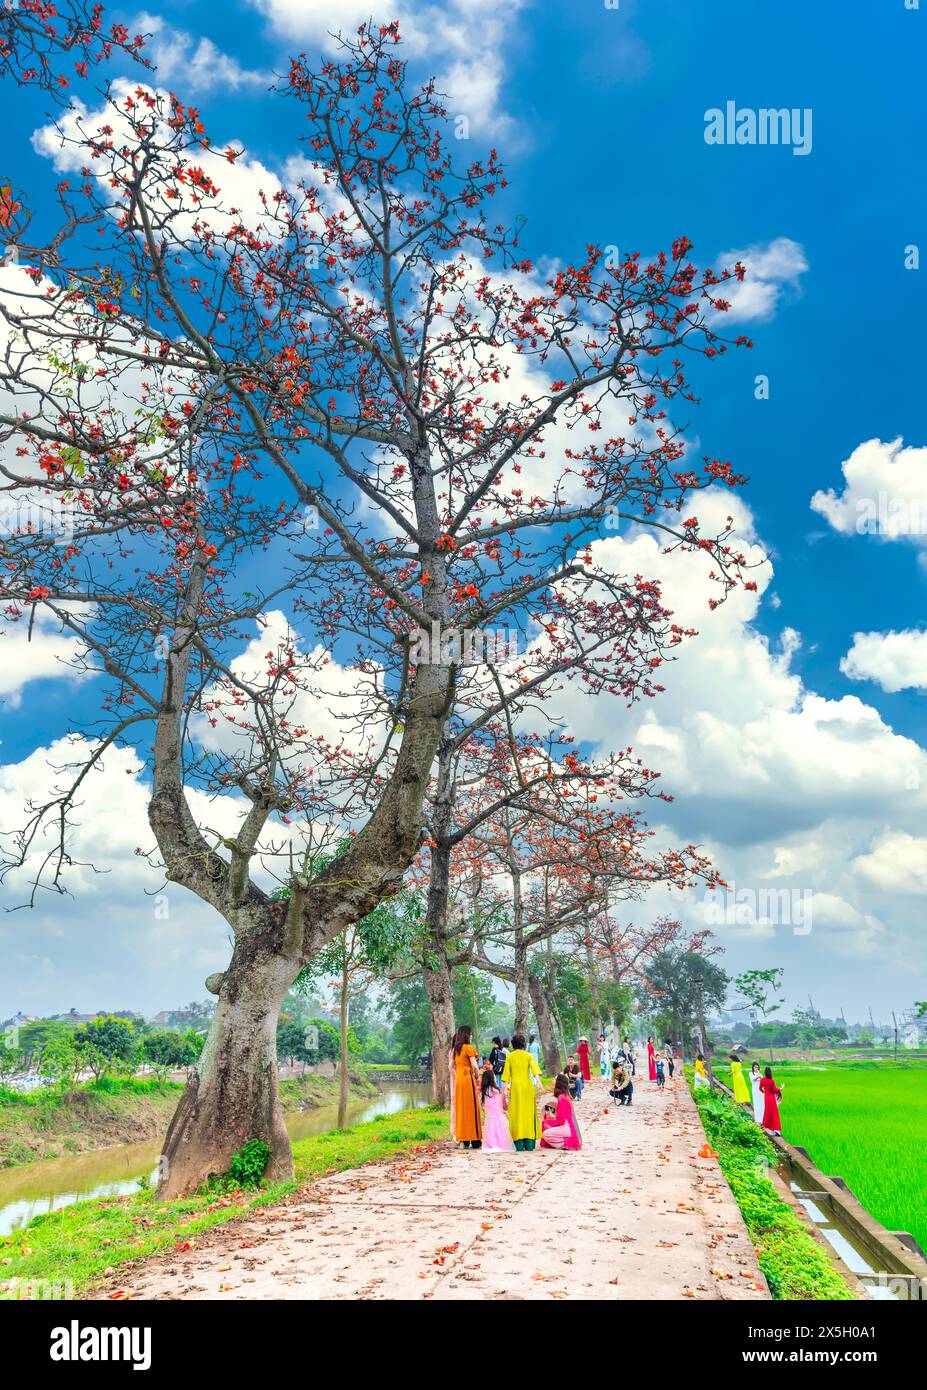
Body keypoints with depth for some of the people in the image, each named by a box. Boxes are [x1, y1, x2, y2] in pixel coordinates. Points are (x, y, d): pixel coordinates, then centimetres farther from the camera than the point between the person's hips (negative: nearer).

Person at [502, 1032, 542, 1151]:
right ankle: (529, 1144, 6)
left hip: (515, 1087, -1)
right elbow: (535, 1068, -11)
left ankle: (519, 1144, -4)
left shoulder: (510, 1056, 2)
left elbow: (506, 1073, -1)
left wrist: (505, 1088, -1)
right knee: (528, 1113, 7)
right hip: (527, 1086, 1)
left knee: (517, 1114, 2)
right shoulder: (528, 1055, 3)